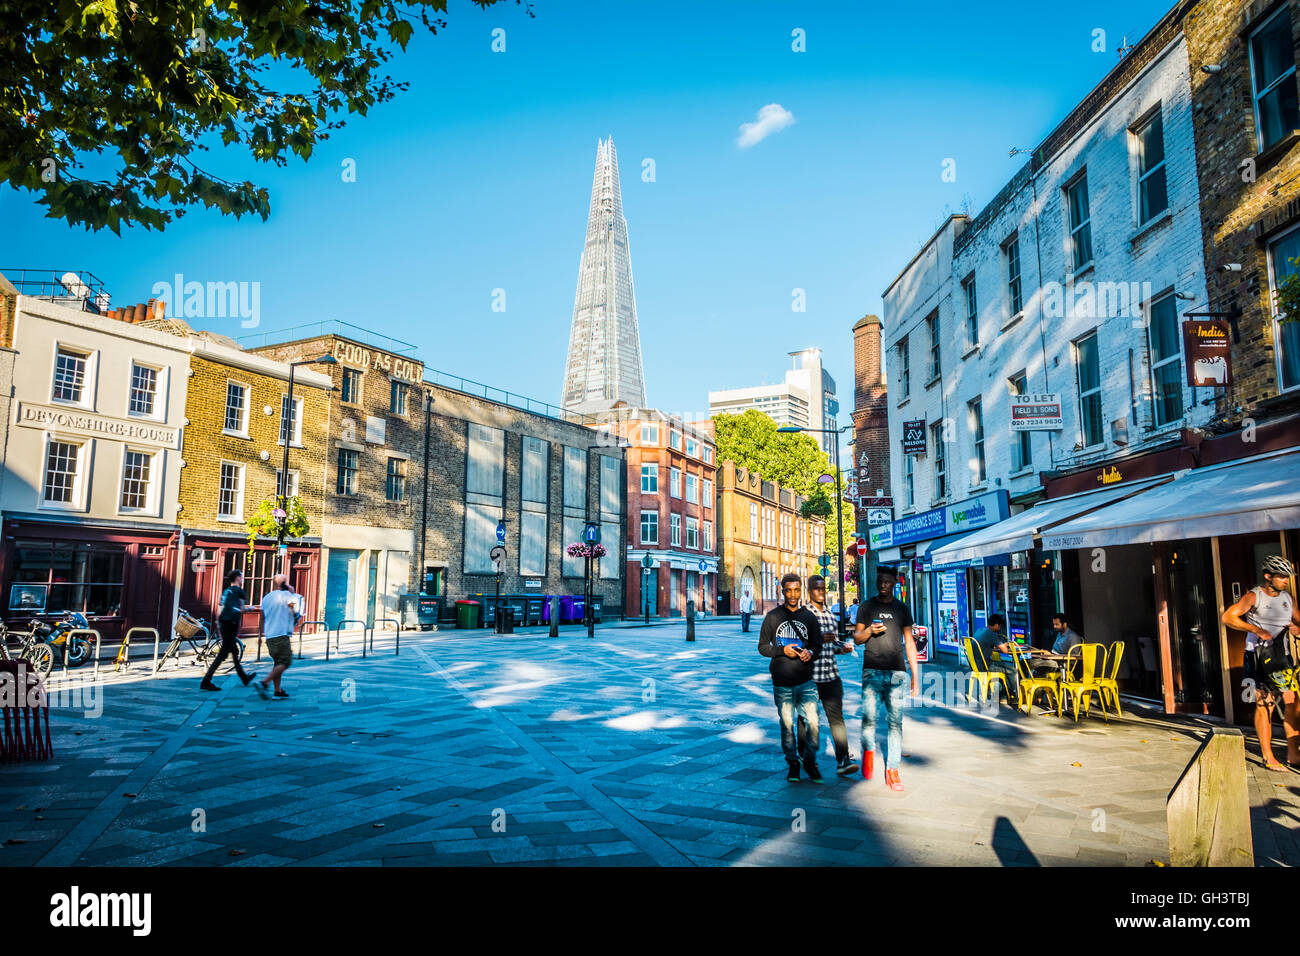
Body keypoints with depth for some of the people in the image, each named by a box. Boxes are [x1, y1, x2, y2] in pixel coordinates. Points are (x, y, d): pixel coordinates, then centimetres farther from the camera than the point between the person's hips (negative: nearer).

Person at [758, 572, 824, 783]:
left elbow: (817, 646, 11)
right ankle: (792, 763, 22)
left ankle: (809, 760, 15)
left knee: (813, 722, -7)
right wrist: (782, 650, -13)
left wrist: (810, 653, -13)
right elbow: (762, 647, 4)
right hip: (782, 683, -1)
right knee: (787, 724, 6)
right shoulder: (772, 616, 2)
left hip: (806, 681, 1)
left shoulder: (810, 617, 7)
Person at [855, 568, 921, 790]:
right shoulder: (866, 607, 10)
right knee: (869, 716, -9)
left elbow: (909, 644, 13)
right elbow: (856, 638, 13)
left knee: (896, 721, -2)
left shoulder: (901, 609, 12)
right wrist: (869, 631, -10)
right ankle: (868, 750, 18)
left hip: (897, 672, 1)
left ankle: (892, 771, 4)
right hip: (872, 671, -1)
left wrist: (915, 676, 9)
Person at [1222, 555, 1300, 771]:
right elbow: (1228, 617, -16)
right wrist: (1257, 629, -22)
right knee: (1264, 704, -4)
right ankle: (1268, 757, 1)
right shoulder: (1254, 596, -7)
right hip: (1259, 657, -5)